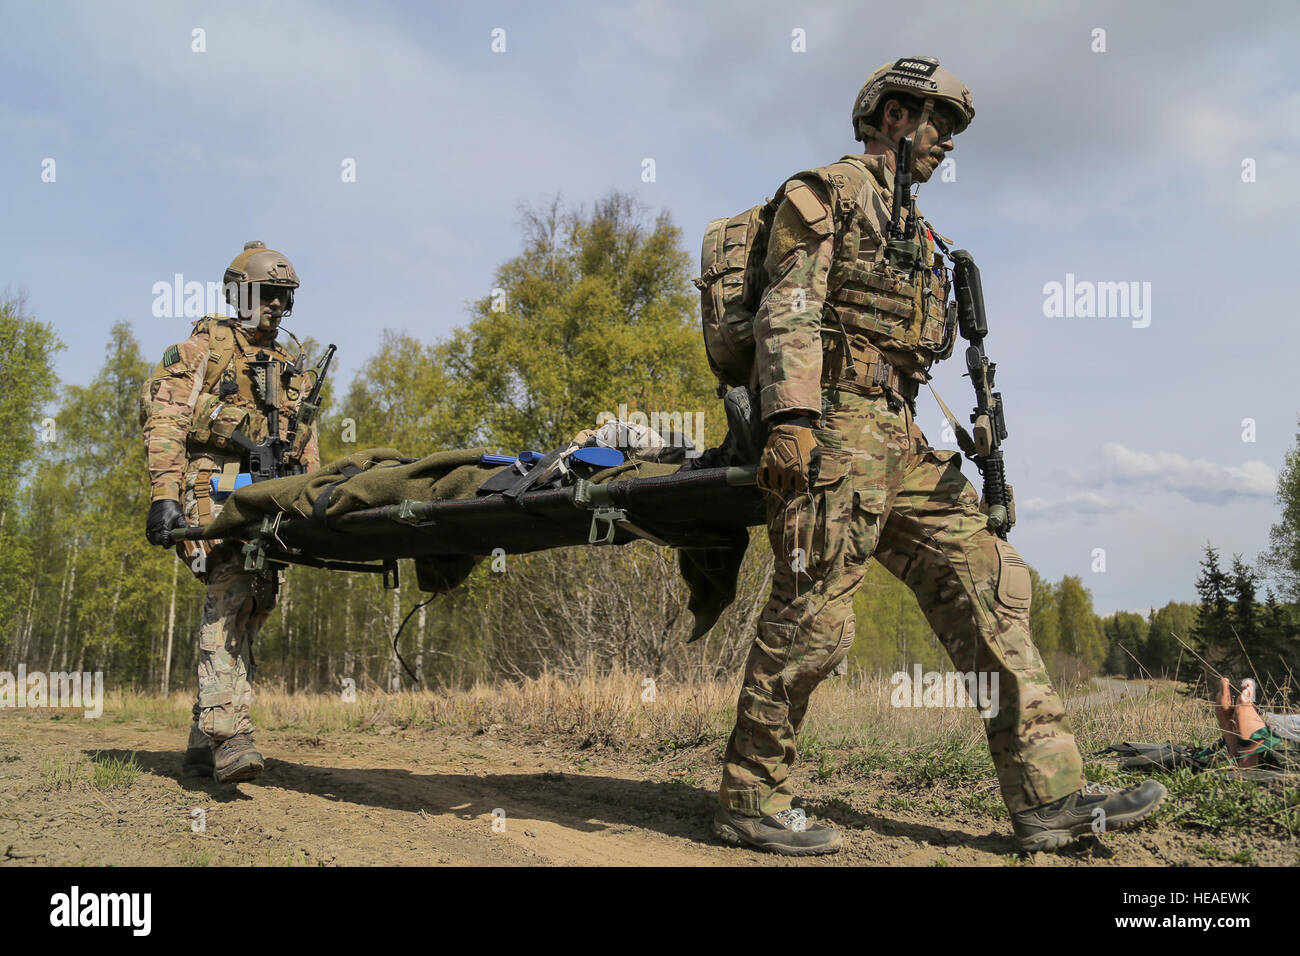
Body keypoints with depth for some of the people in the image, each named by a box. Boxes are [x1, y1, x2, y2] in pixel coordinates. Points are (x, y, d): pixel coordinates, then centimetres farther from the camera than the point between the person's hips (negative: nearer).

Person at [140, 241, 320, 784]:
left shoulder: (290, 368, 26)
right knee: (230, 596, -24)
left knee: (247, 611, 1)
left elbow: (306, 451, 27)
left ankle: (202, 746, 9)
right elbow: (165, 421, -5)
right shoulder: (205, 347, 7)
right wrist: (164, 495, -17)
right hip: (215, 491, -6)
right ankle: (229, 736, -31)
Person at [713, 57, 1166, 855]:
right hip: (836, 423, -9)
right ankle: (751, 803, 5)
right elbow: (789, 310, -11)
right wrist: (790, 420, -24)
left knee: (987, 586, 0)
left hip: (900, 439, 9)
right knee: (812, 618, -8)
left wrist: (925, 447, 24)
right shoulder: (828, 191, 3)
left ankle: (1048, 795, 2)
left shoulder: (913, 231, 28)